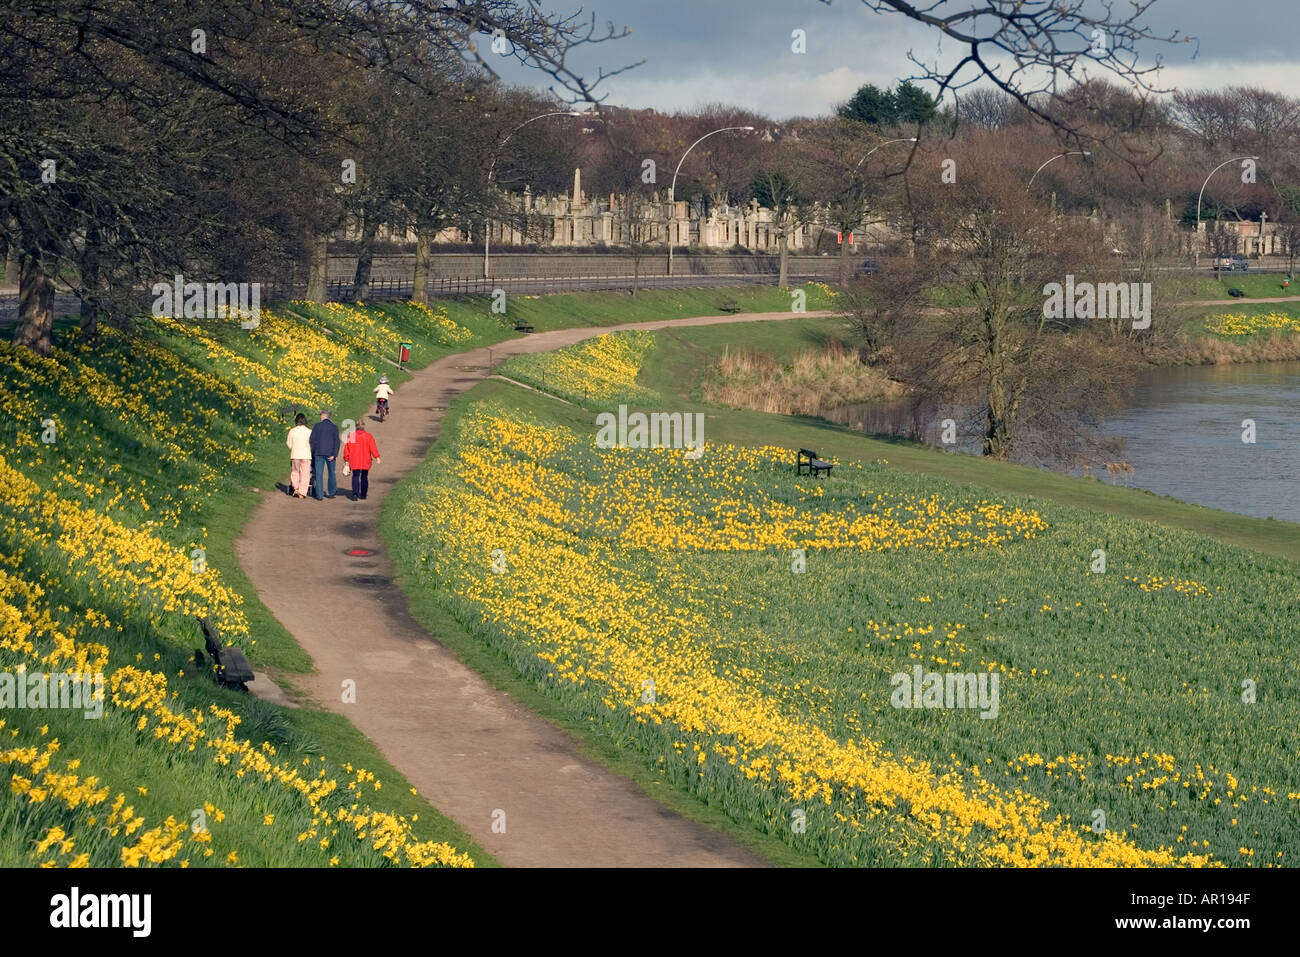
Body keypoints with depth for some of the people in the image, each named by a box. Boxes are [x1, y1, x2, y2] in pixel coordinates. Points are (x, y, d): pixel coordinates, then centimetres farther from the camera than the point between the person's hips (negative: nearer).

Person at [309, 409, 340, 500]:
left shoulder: (317, 426, -1)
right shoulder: (334, 427, 0)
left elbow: (312, 440, -1)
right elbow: (336, 442, -7)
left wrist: (312, 452, 8)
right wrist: (334, 455, -9)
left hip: (319, 453, -1)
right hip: (330, 453, 1)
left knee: (319, 474, 2)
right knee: (331, 473, 16)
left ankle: (319, 495, -2)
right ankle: (332, 492, 20)